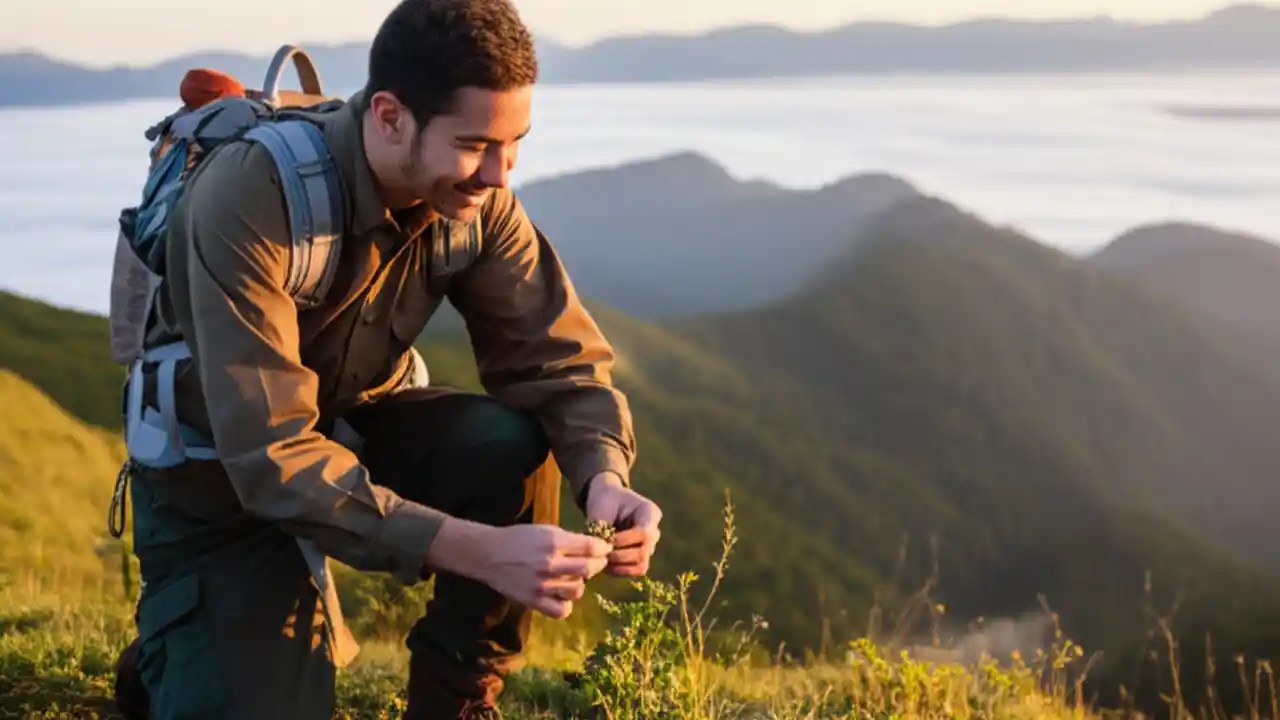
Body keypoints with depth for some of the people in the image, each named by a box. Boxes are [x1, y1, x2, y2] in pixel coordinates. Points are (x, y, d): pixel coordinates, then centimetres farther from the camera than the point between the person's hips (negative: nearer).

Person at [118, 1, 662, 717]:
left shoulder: (475, 198, -15)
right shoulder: (249, 199, -32)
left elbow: (558, 358, -12)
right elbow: (273, 458, -37)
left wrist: (606, 479, -34)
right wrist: (481, 552, -44)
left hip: (355, 425, 4)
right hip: (221, 472, -4)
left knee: (509, 447, -25)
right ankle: (183, 651, 18)